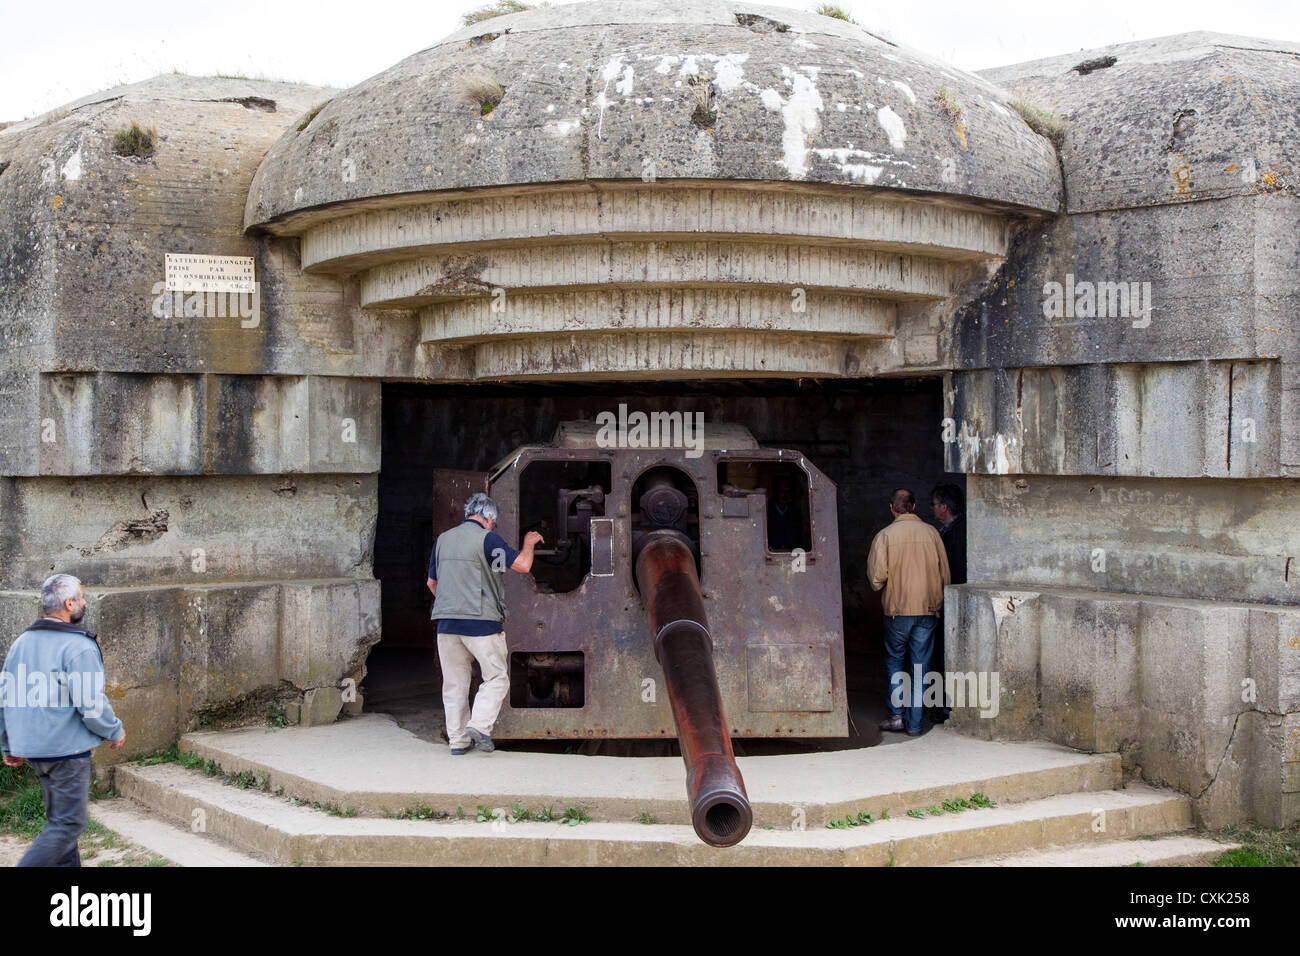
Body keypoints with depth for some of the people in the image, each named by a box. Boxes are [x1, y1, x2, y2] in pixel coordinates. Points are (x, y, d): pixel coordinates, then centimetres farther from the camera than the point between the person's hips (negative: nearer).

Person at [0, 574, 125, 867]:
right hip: (67, 749, -8)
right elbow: (90, 703, -19)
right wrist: (115, 731, -2)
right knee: (68, 824, -2)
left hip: (31, 745, 8)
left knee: (59, 818, 19)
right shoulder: (78, 646, -17)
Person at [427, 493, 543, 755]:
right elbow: (522, 565, -12)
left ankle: (457, 739, 11)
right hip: (481, 622, -5)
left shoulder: (442, 540, 12)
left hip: (446, 623, 5)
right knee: (496, 677, 5)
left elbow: (432, 582, 21)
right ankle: (479, 725, -11)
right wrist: (529, 543, 8)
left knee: (454, 682, 11)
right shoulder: (487, 539, -7)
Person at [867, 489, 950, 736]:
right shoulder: (931, 533, 0)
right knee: (921, 665, 7)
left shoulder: (885, 536, -7)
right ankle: (914, 723, 8)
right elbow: (945, 575, 5)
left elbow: (877, 579, -11)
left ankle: (897, 714, 6)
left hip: (897, 609, -2)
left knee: (894, 660, 14)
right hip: (928, 608, 2)